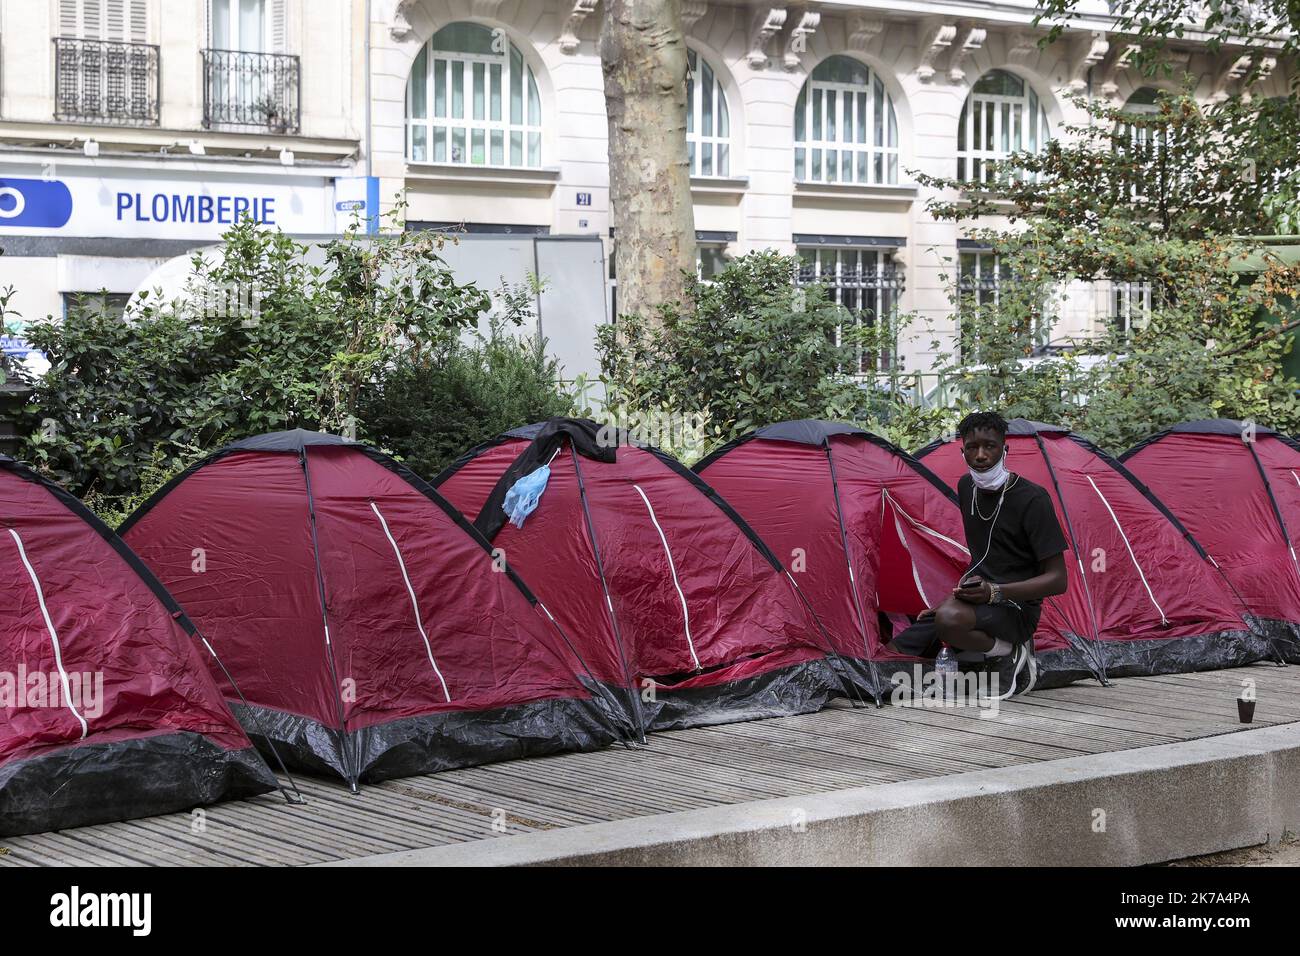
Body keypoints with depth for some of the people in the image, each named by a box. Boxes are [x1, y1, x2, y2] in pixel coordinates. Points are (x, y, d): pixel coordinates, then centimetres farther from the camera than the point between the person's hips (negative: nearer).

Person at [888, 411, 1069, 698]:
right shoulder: (966, 487, 6)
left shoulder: (1032, 499, -17)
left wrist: (994, 592, -27)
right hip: (977, 602, 7)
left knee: (950, 619, -39)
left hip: (1015, 608, -7)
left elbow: (1058, 580, -17)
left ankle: (1009, 652, -13)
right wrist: (957, 595, 15)